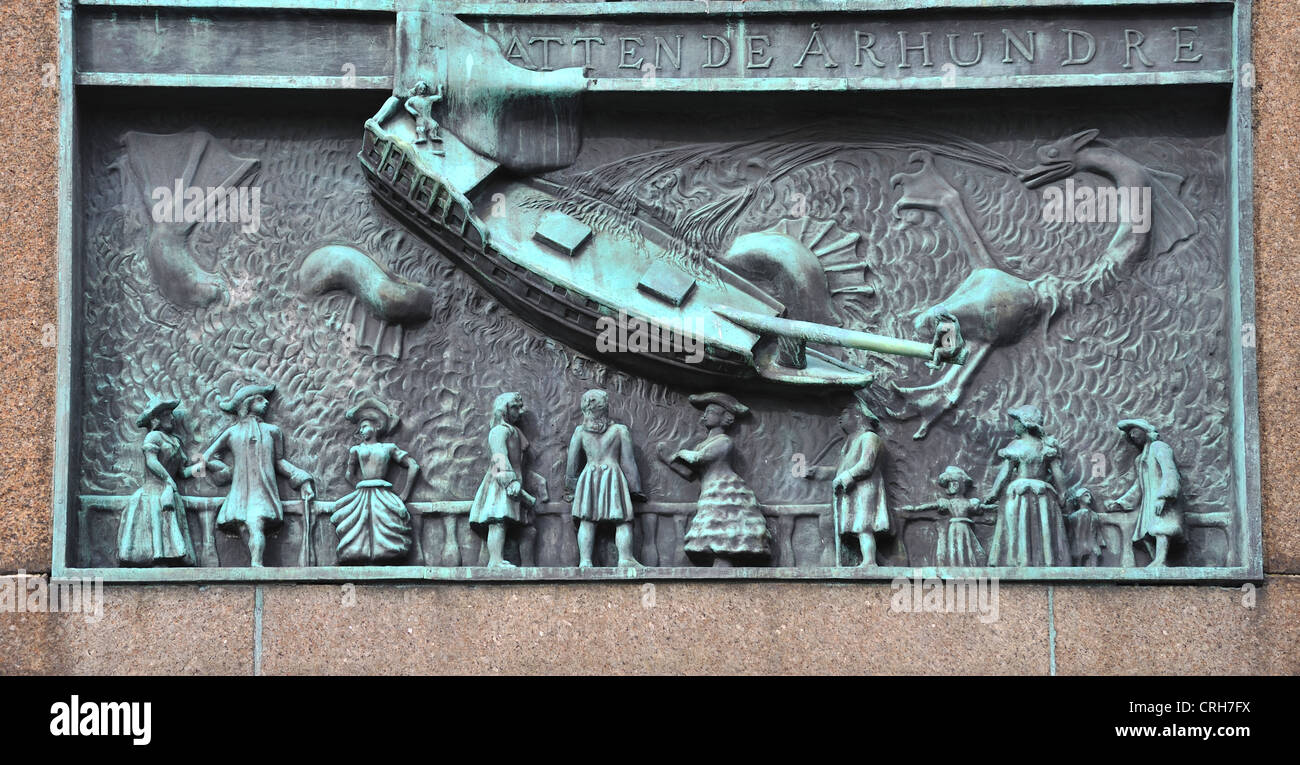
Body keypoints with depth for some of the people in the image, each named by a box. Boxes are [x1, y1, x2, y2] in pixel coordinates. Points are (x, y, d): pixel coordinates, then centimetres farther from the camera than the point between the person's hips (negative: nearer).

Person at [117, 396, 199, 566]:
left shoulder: (175, 442, 22)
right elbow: (151, 461, -12)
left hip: (169, 495, 7)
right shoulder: (154, 436, 1)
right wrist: (169, 480, -17)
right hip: (153, 493, -7)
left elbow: (183, 472, 18)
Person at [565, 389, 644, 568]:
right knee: (622, 520, -2)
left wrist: (571, 488, 20)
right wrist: (635, 488, 9)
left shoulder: (580, 431, 8)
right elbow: (628, 461, 4)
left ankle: (585, 560, -11)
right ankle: (625, 558, -12)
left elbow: (572, 462, 11)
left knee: (587, 521, -2)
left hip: (588, 477, 2)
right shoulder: (620, 430, 3)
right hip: (613, 476, -2)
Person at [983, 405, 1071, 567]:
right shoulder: (1046, 446, 5)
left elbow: (1005, 473, -5)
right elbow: (1058, 474, 3)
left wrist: (993, 493, 4)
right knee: (1043, 539, 4)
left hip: (1019, 497, -4)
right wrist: (1062, 496, 13)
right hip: (1043, 499, 4)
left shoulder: (1015, 446, -5)